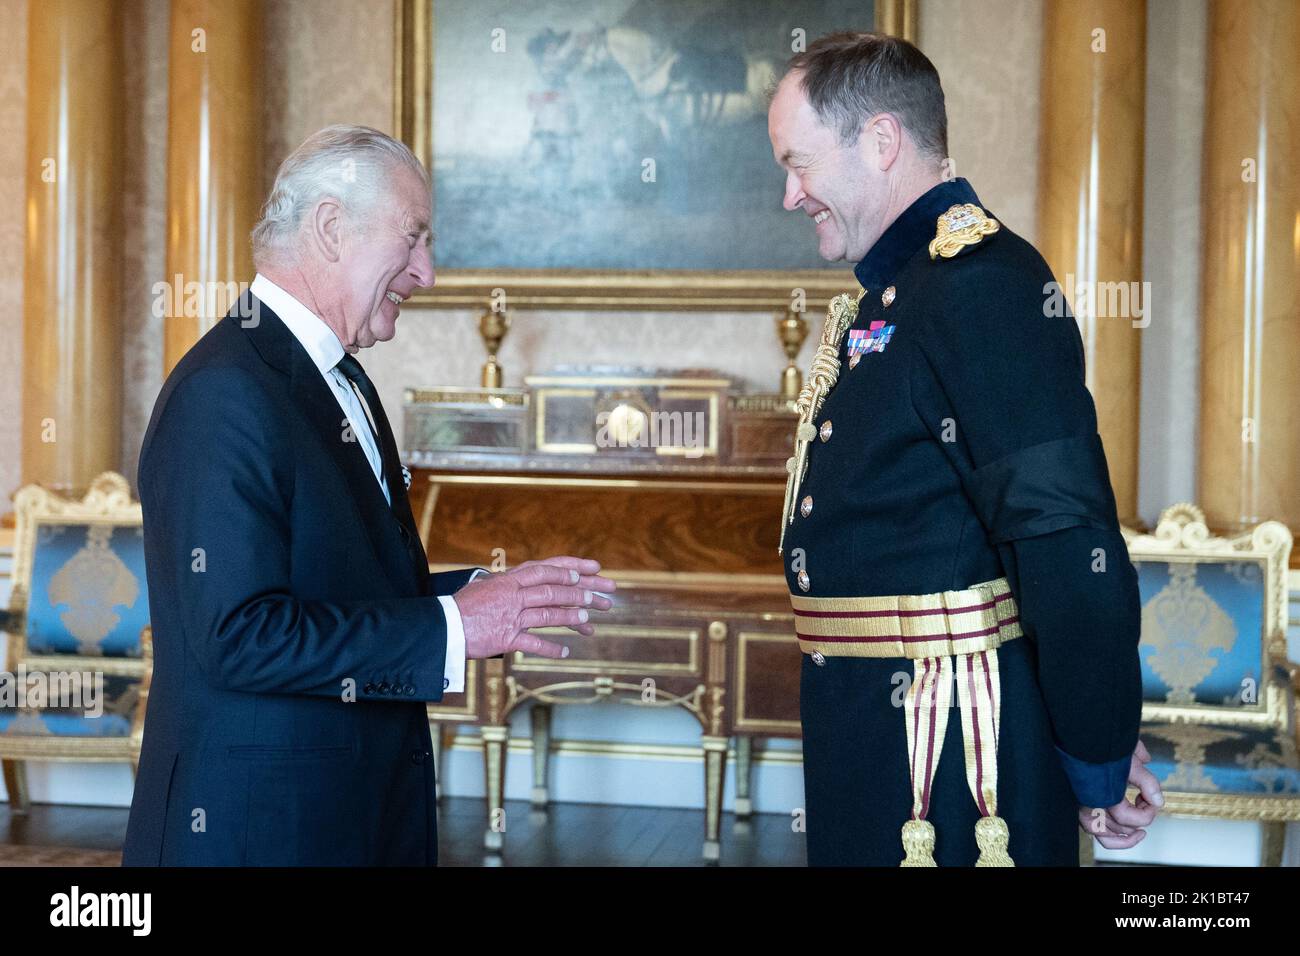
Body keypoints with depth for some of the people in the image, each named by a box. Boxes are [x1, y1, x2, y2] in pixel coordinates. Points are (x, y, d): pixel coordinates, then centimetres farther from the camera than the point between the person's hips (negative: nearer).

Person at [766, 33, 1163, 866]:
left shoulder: (983, 285, -18)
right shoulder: (893, 294, 14)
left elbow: (1069, 547, -23)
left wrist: (1098, 758, -18)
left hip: (952, 750, -9)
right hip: (873, 735, 9)